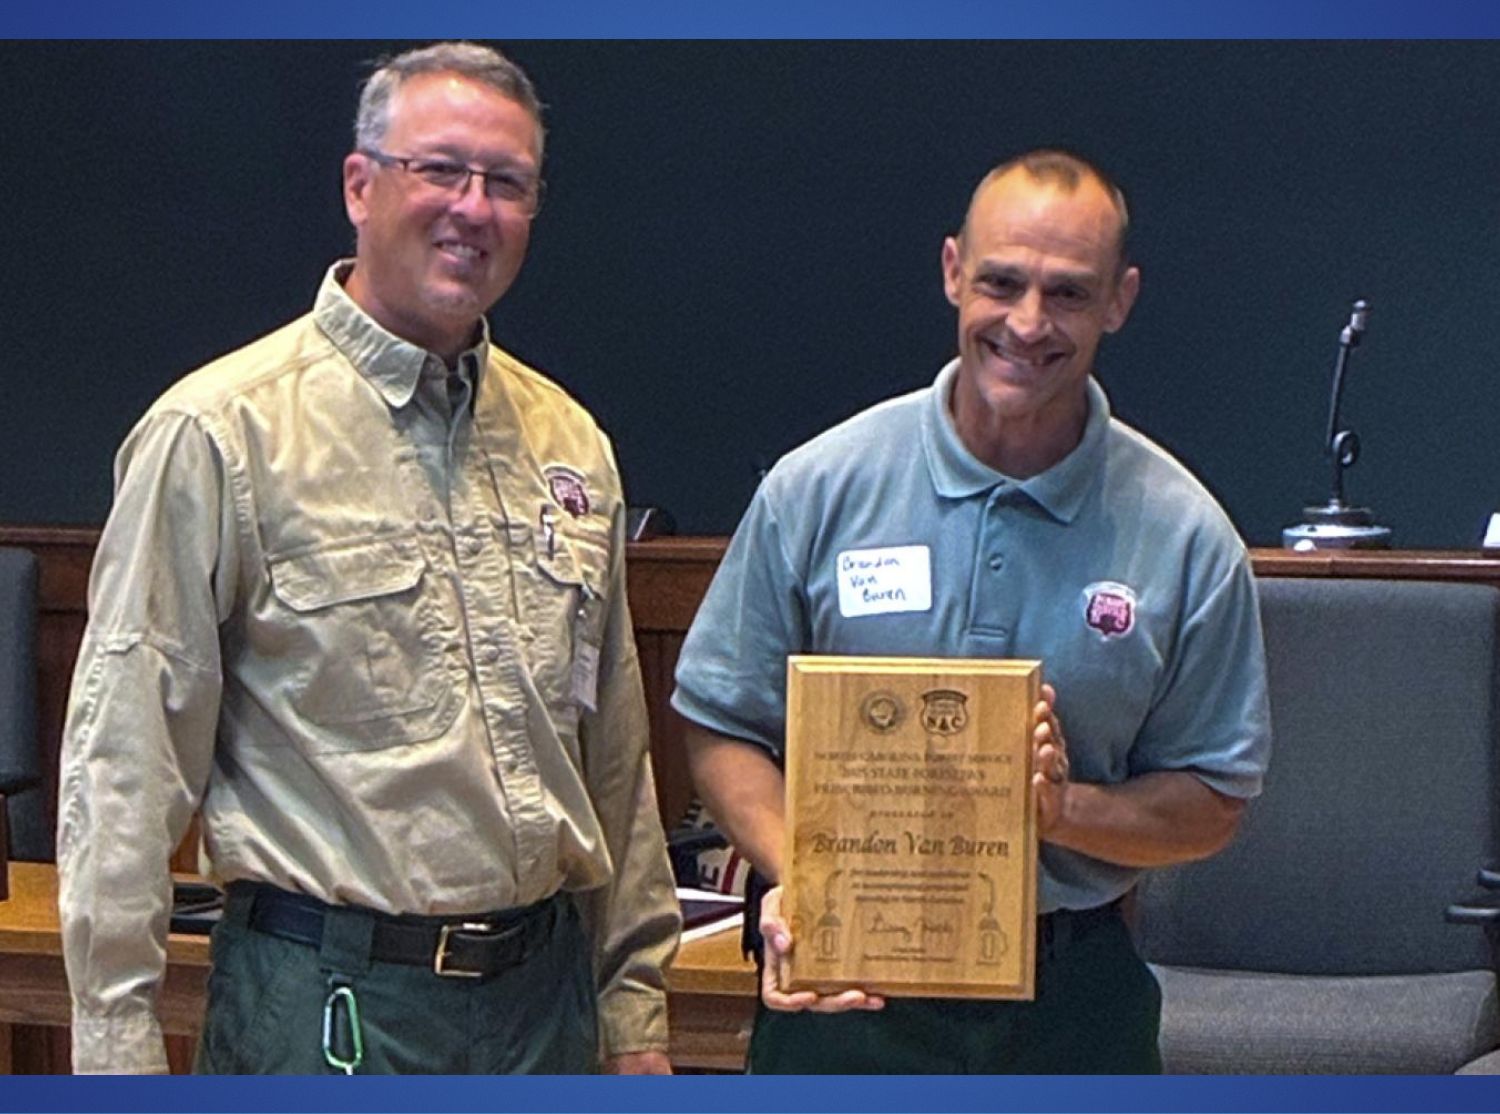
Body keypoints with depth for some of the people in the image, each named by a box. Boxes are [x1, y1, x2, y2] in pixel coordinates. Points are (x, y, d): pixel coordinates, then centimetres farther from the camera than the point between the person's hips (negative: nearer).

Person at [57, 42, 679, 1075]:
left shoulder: (569, 444, 11)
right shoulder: (221, 432, -7)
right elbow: (124, 765, -9)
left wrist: (635, 1006, 14)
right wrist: (118, 1043, -12)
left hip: (547, 991, 5)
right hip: (331, 1009, -5)